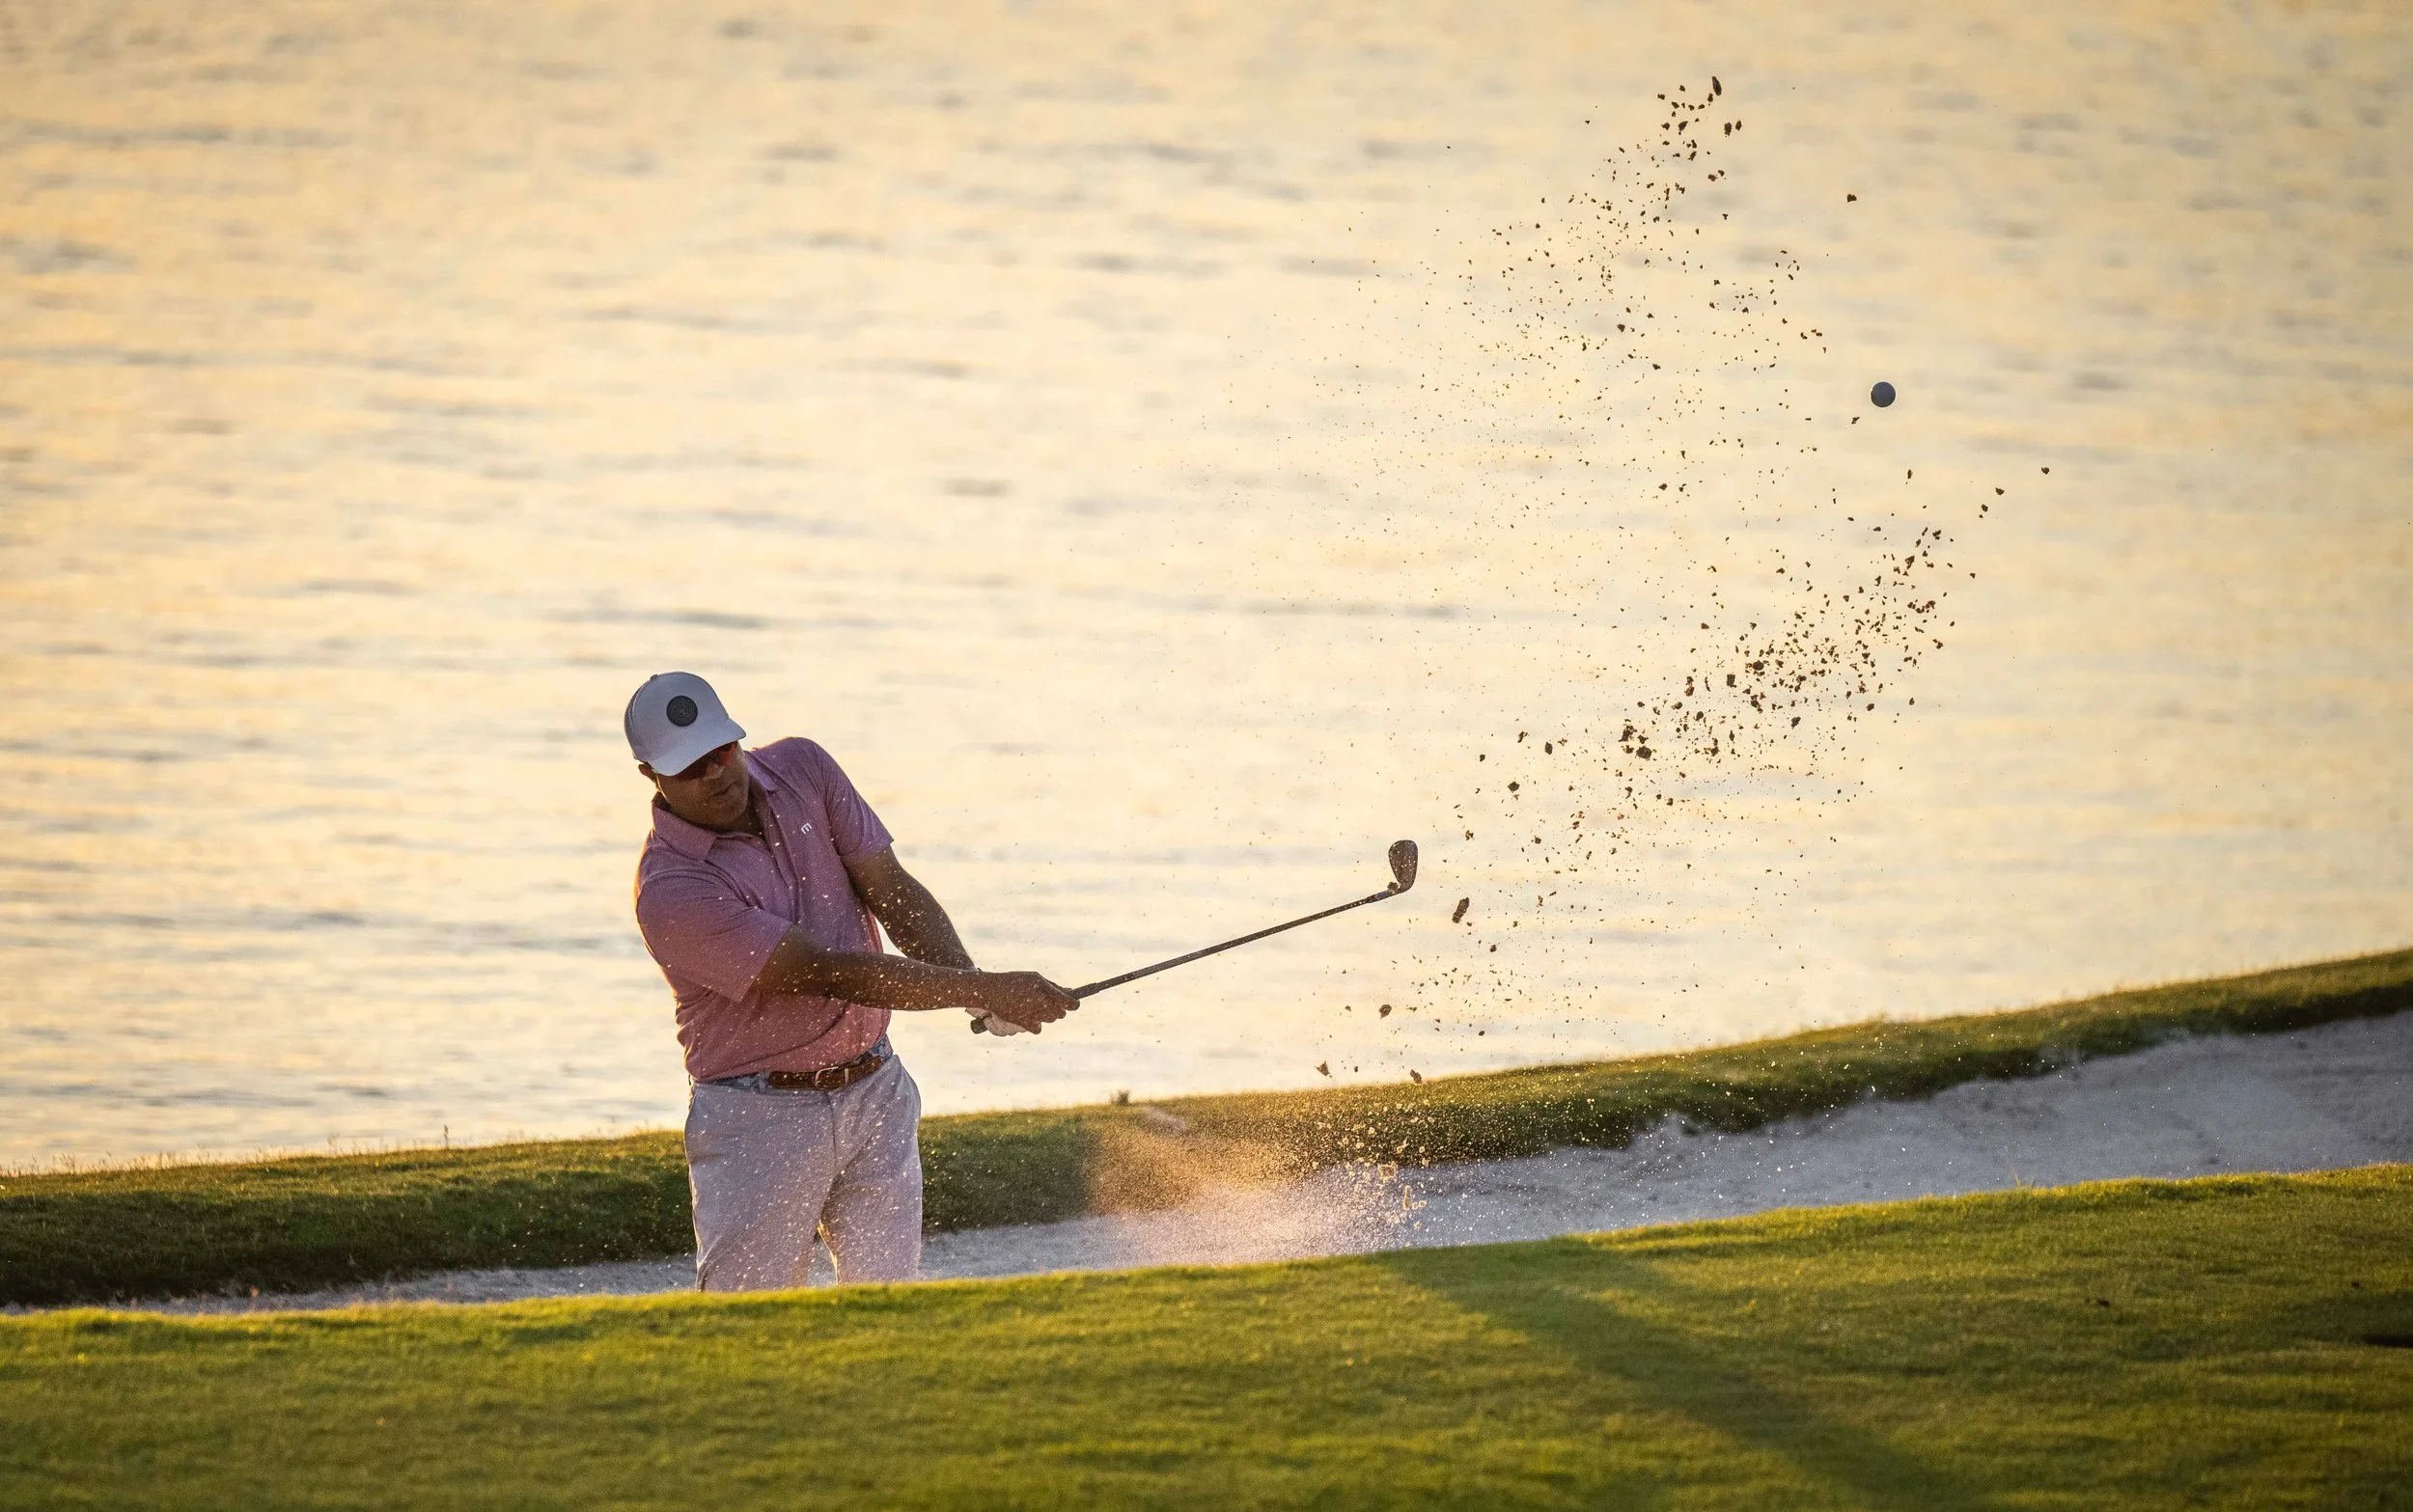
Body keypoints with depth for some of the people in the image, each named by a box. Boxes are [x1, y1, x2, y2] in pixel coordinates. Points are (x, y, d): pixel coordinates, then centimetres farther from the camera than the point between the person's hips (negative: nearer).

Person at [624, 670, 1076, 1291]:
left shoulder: (801, 768, 0)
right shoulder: (669, 893, -20)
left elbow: (891, 890, -1)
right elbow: (834, 973, -24)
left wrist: (973, 983, -20)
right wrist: (986, 990, -28)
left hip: (876, 1094, 5)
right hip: (759, 1118, -5)